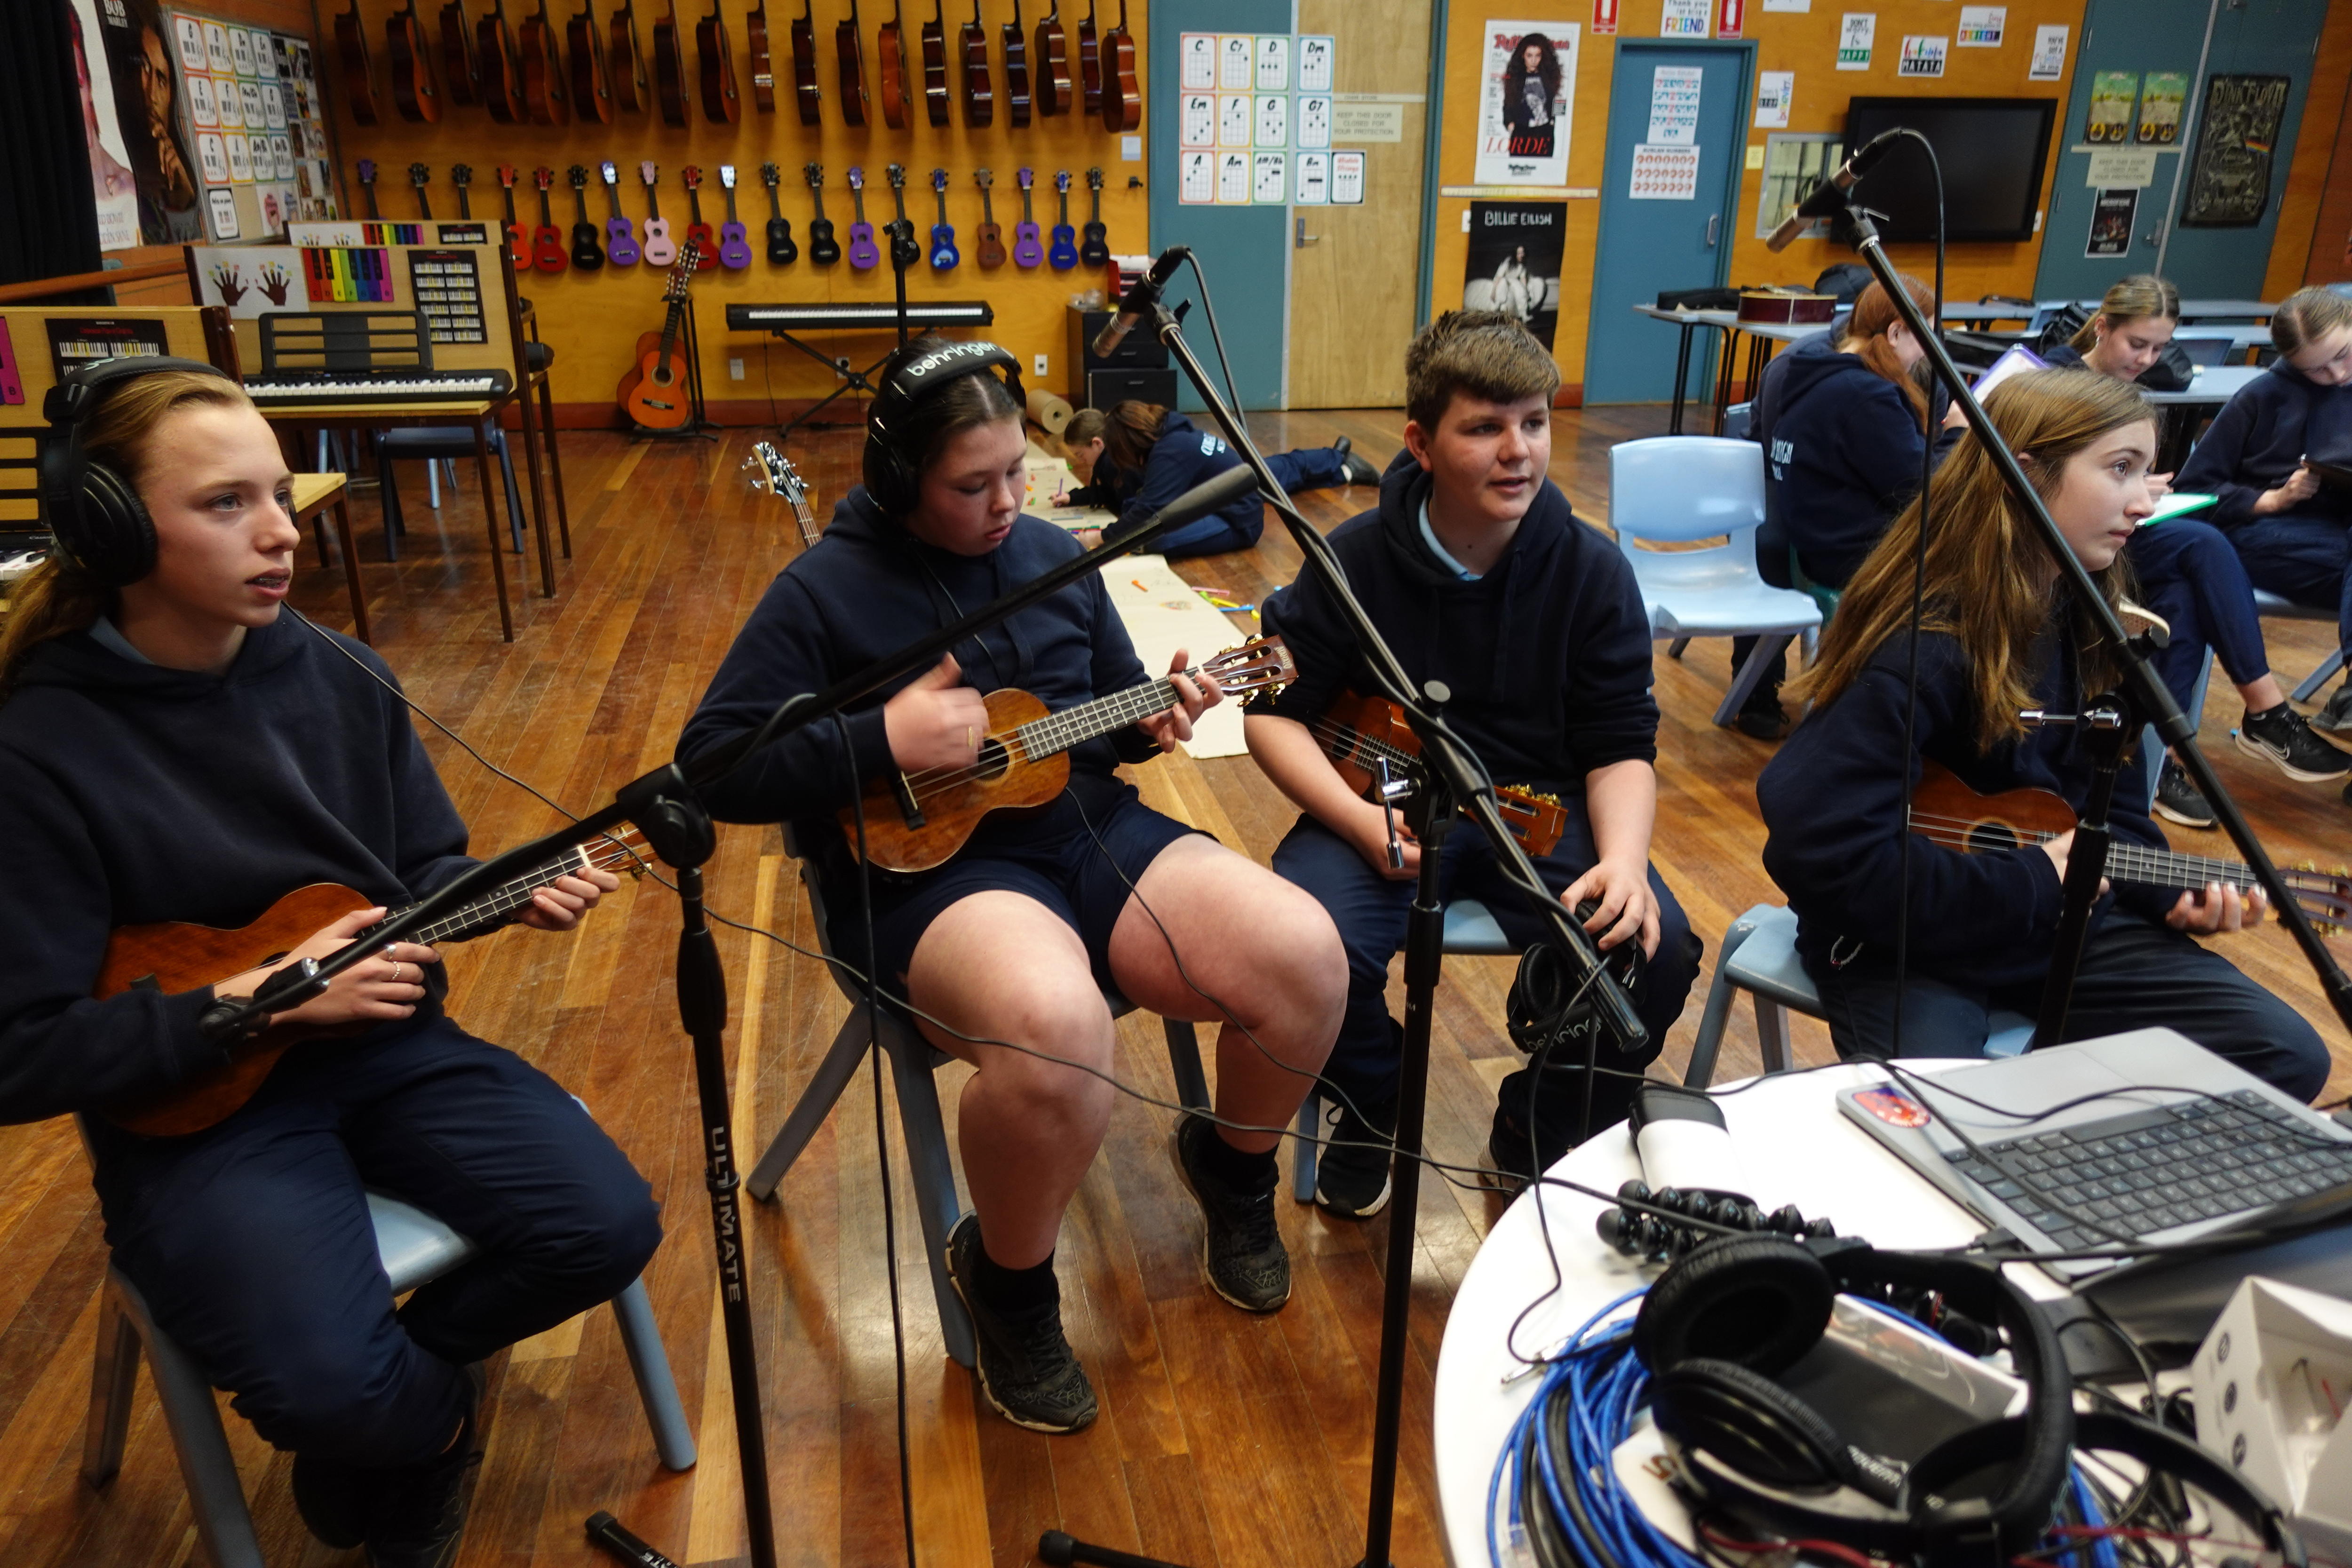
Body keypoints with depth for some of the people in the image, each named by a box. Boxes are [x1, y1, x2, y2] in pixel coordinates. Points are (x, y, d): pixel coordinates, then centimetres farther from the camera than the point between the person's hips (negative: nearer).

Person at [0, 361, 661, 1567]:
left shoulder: (342, 679, -1)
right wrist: (261, 1000, -22)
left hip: (388, 1044, 5)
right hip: (193, 1106, -4)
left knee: (607, 1227, -12)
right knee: (324, 1388, -26)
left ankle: (386, 1415, 17)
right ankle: (437, 1417, 14)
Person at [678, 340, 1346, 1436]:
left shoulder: (1052, 555, 12)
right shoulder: (823, 593, -3)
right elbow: (709, 766, -7)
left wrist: (1152, 721, -2)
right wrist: (883, 741, -17)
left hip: (1094, 829, 6)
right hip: (933, 869, -5)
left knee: (1304, 955, -17)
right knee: (1053, 1025, -39)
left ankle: (1230, 1166, 17)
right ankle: (1006, 1281, -5)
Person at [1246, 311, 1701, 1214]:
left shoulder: (1591, 571, -2)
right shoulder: (1353, 561, -6)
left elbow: (1622, 745, 0)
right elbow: (1274, 711, -3)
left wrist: (1623, 859, -20)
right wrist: (1364, 822, -19)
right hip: (1383, 805, -1)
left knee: (1658, 952, -23)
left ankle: (1540, 1135, 9)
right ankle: (1374, 1110, 7)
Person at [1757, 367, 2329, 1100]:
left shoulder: (2091, 624, 2)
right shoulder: (1919, 647, -24)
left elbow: (2108, 803, 14)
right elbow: (1818, 847, -32)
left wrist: (2169, 894, -5)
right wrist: (2028, 883, -22)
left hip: (2059, 921, 8)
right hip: (1906, 940, -7)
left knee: (2288, 1055, 2)